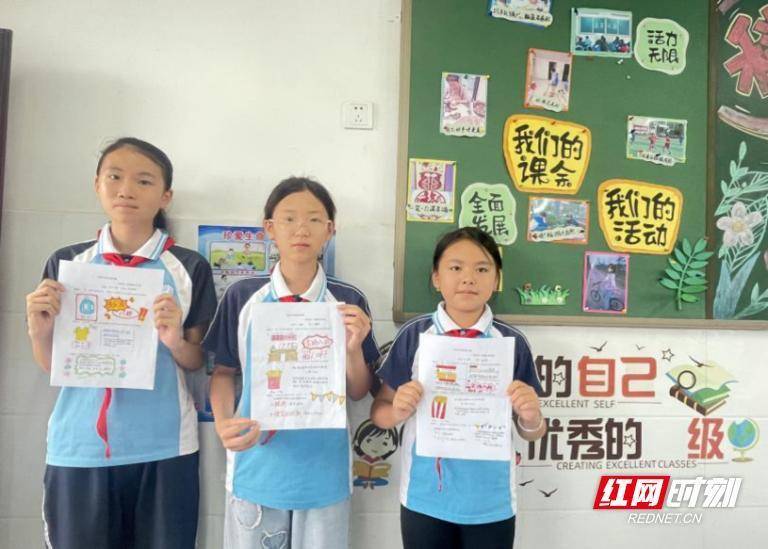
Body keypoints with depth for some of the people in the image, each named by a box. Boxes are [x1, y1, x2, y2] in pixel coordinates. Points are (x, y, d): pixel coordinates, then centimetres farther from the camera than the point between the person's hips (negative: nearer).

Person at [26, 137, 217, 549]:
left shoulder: (189, 268, -3)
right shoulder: (66, 263, 3)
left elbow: (196, 362, 2)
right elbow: (53, 366, 8)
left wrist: (175, 341, -18)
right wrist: (39, 332, -12)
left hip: (163, 447, -1)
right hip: (78, 445, 2)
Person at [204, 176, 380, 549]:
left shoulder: (349, 302, -6)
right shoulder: (242, 296, -6)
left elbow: (357, 393, 0)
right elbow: (224, 372, 4)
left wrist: (354, 348, -18)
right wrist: (223, 423, -13)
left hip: (323, 469, 0)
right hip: (257, 467, 0)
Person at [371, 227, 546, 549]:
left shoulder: (512, 343, -5)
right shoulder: (414, 336, -8)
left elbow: (530, 432, 3)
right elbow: (379, 412, -1)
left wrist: (530, 415, -18)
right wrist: (399, 410, -21)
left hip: (491, 502, 1)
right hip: (425, 499, 0)